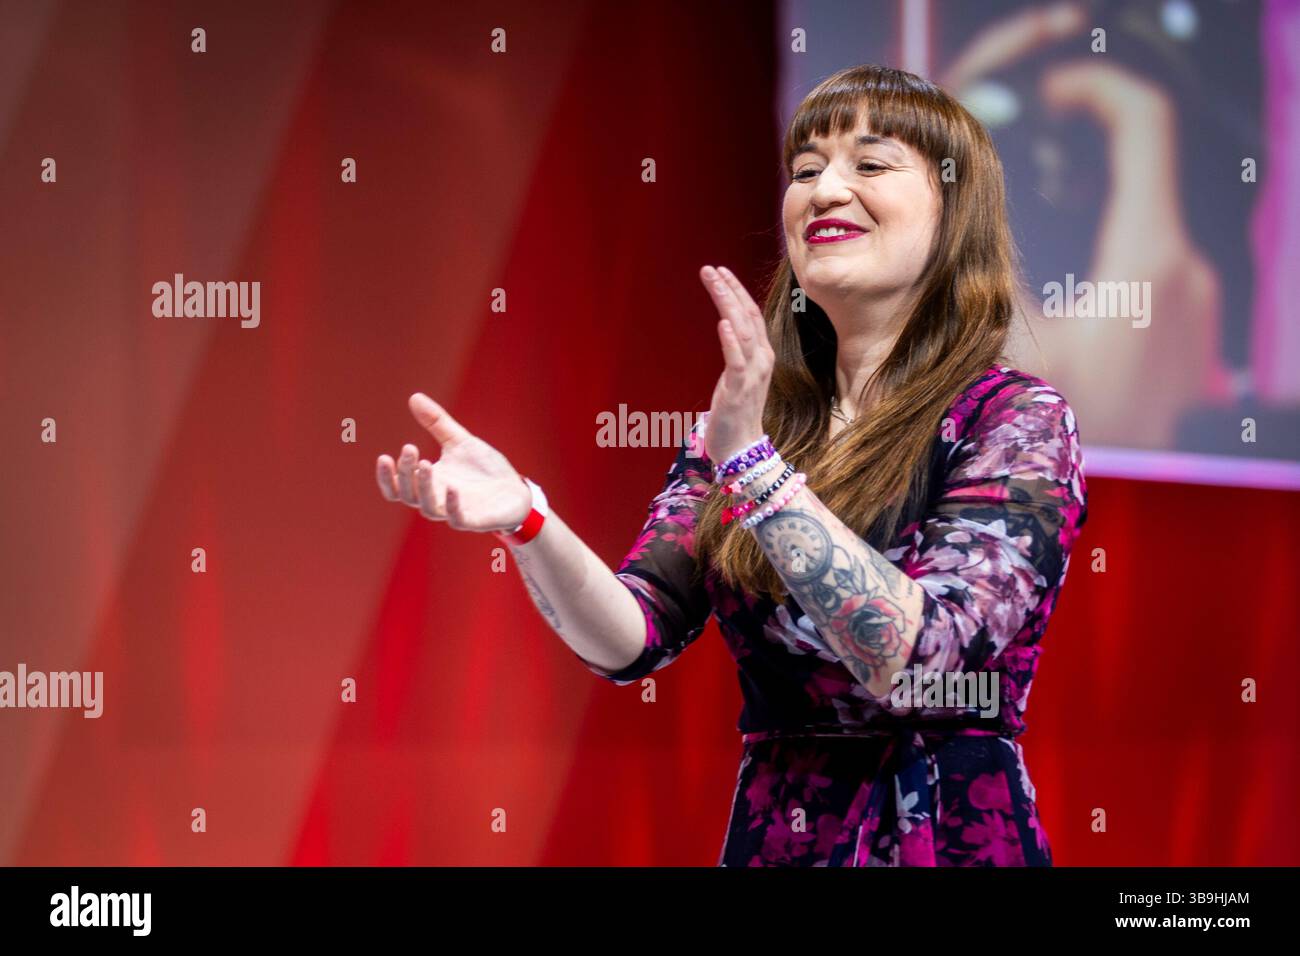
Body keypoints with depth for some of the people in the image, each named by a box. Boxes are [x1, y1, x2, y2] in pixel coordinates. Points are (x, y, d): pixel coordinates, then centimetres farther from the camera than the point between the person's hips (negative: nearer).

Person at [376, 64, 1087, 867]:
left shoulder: (1019, 421, -7)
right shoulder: (749, 424, 8)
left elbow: (914, 655, -21)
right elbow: (633, 637, -4)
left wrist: (751, 463, -28)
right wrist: (526, 520, -22)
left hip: (951, 841, -4)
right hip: (766, 838, 5)